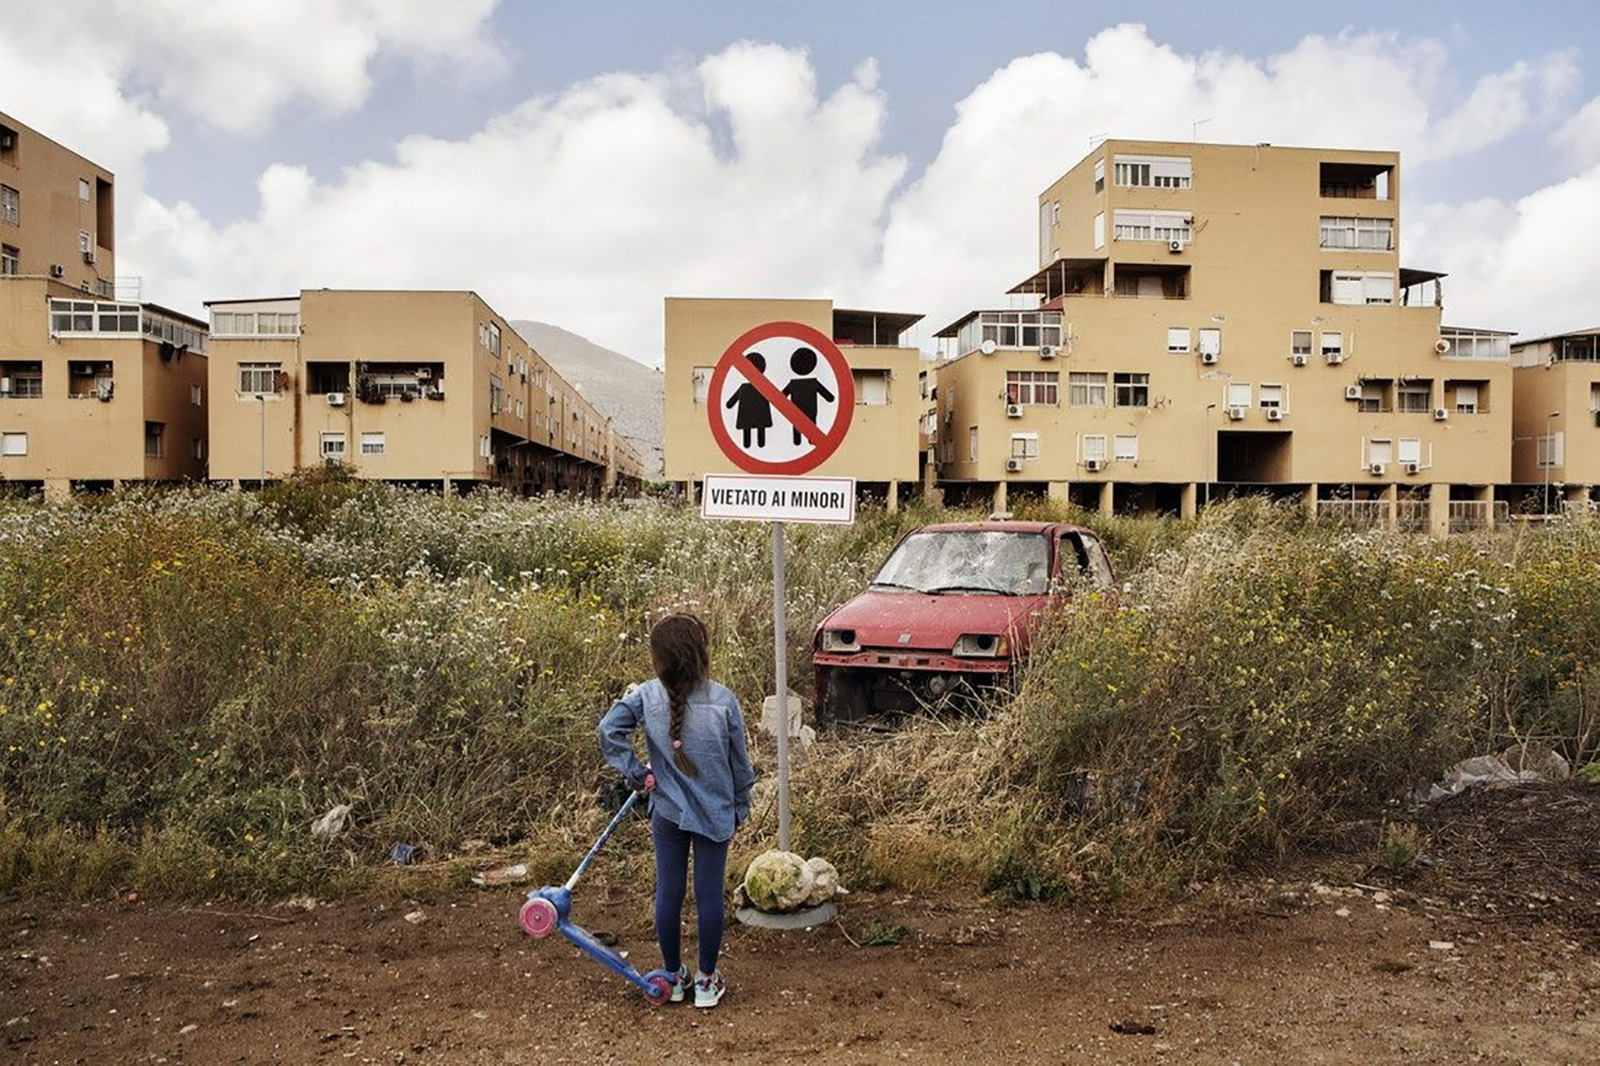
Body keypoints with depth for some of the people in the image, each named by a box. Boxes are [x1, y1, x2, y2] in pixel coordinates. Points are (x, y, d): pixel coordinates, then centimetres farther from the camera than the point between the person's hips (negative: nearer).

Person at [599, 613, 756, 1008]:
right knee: (709, 894, 8)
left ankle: (674, 976, 28)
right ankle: (707, 981, 19)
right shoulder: (723, 701, -14)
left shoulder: (646, 696, -11)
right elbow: (740, 761, -5)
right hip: (715, 812, -2)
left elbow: (609, 731, -18)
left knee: (669, 892, 14)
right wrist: (741, 806, 9)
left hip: (668, 812, 2)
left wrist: (636, 773, -9)